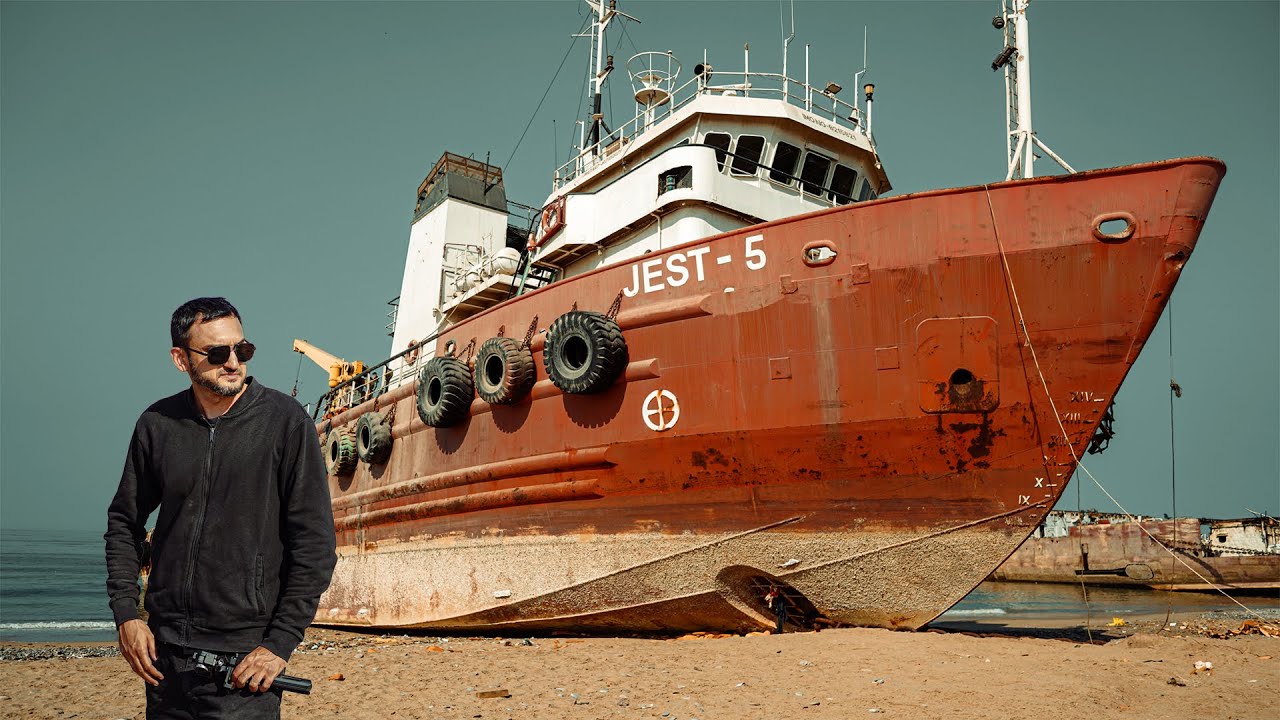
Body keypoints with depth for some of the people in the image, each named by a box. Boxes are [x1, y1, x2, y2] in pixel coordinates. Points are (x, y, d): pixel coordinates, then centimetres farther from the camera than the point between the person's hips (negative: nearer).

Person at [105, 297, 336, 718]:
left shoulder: (285, 421, -10)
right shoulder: (157, 424, 2)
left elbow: (315, 541, -11)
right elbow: (124, 521, 14)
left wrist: (281, 643, -12)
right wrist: (125, 613, 4)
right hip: (164, 650, 4)